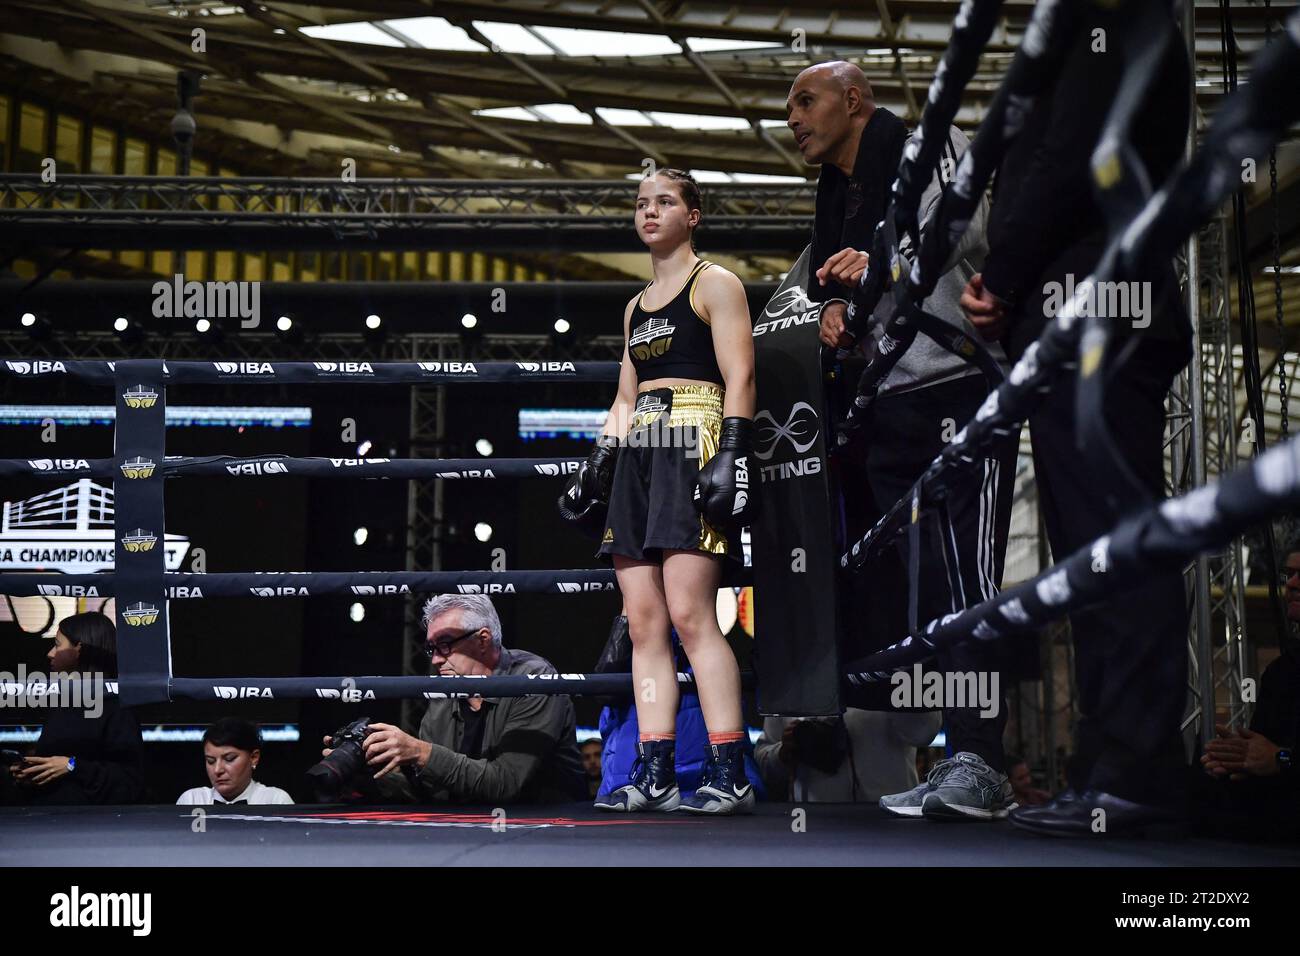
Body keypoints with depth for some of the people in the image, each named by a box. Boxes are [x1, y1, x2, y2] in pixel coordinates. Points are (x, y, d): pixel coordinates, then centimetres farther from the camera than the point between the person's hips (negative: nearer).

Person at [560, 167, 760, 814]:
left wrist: (732, 456, -17)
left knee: (689, 614, -18)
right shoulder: (636, 307, 25)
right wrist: (595, 468, 17)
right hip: (637, 459, 8)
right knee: (643, 622, -1)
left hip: (691, 452, -8)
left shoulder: (714, 283, 4)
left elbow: (738, 378, -6)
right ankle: (654, 776, -3)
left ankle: (730, 776, -19)